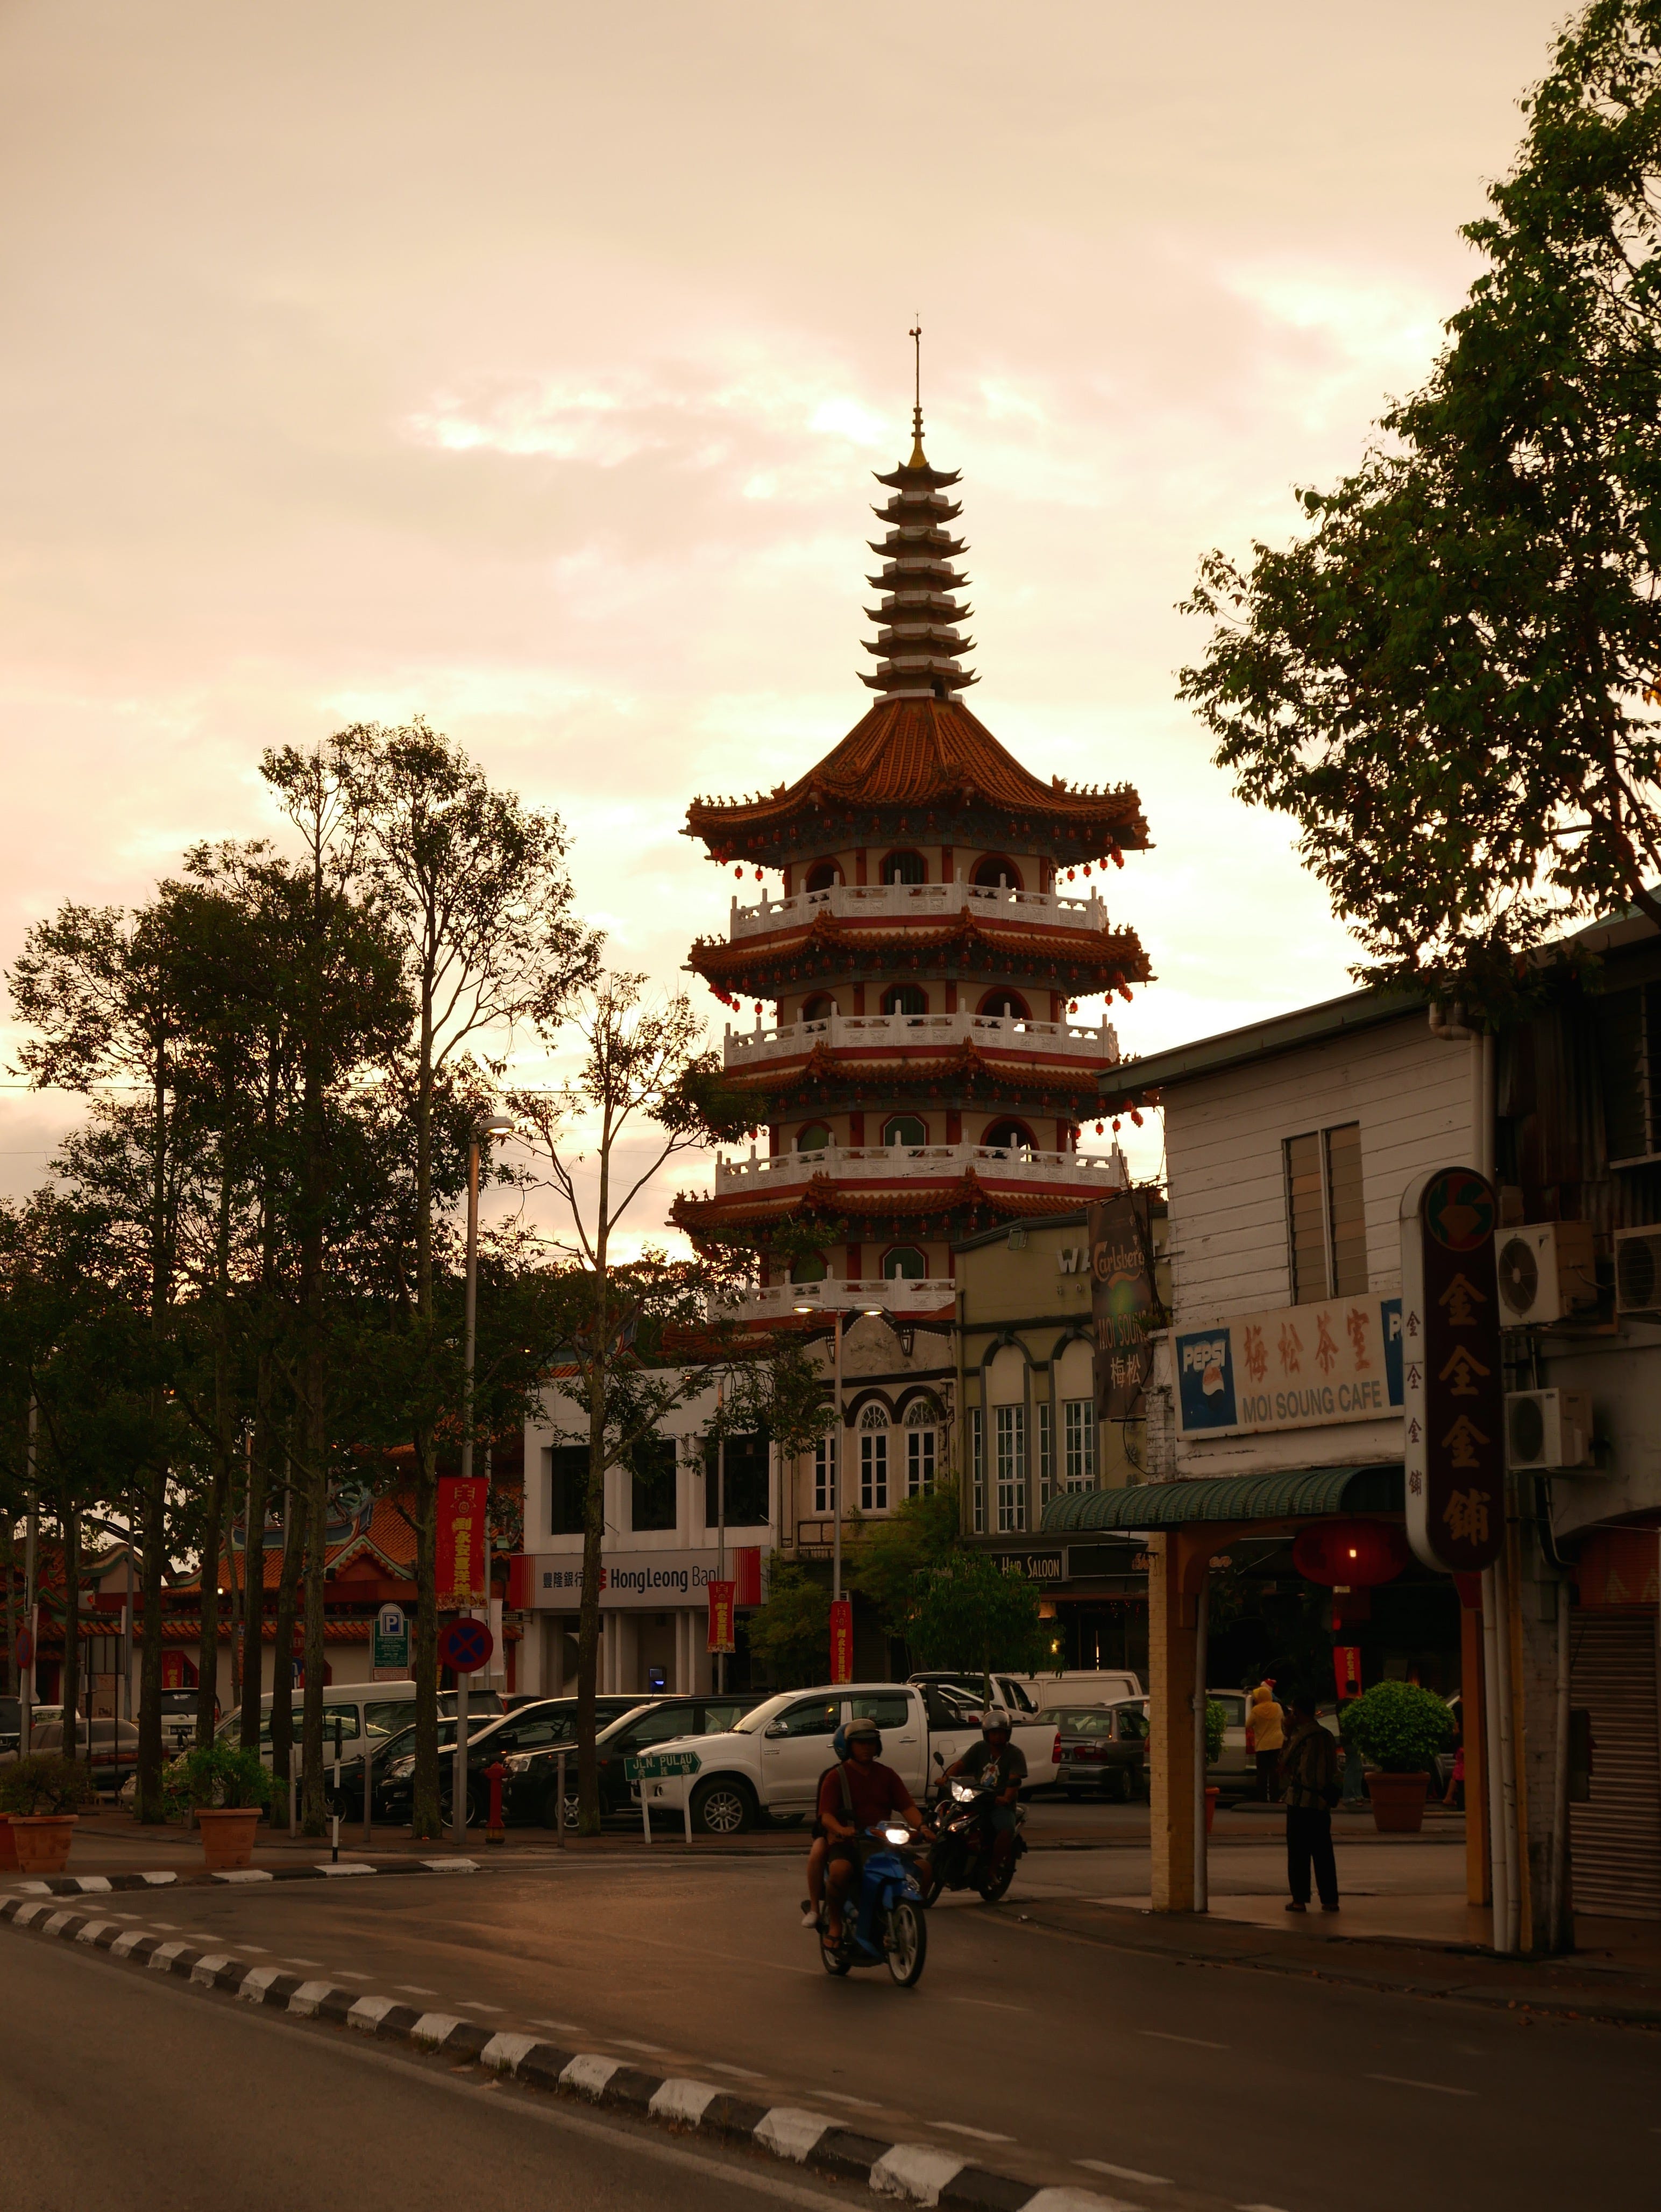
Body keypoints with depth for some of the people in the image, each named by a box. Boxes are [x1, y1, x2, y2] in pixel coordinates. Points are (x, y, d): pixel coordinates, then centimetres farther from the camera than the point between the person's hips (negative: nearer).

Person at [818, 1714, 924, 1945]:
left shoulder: (887, 1775, 18)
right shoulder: (836, 1777, 5)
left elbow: (907, 1807, 9)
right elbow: (827, 1815, -6)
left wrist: (921, 1826, -13)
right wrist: (840, 1829, -29)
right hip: (847, 1842, -4)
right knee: (840, 1870, -39)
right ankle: (834, 1922, -14)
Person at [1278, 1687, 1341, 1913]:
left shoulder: (1300, 1737, -13)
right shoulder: (1326, 1736, 9)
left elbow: (1285, 1766, -12)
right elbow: (1333, 1770, 15)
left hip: (1300, 1801, -6)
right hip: (1322, 1802, 6)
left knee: (1298, 1853, 1)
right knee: (1323, 1853, 10)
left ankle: (1300, 1900, 1)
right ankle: (1330, 1900, 9)